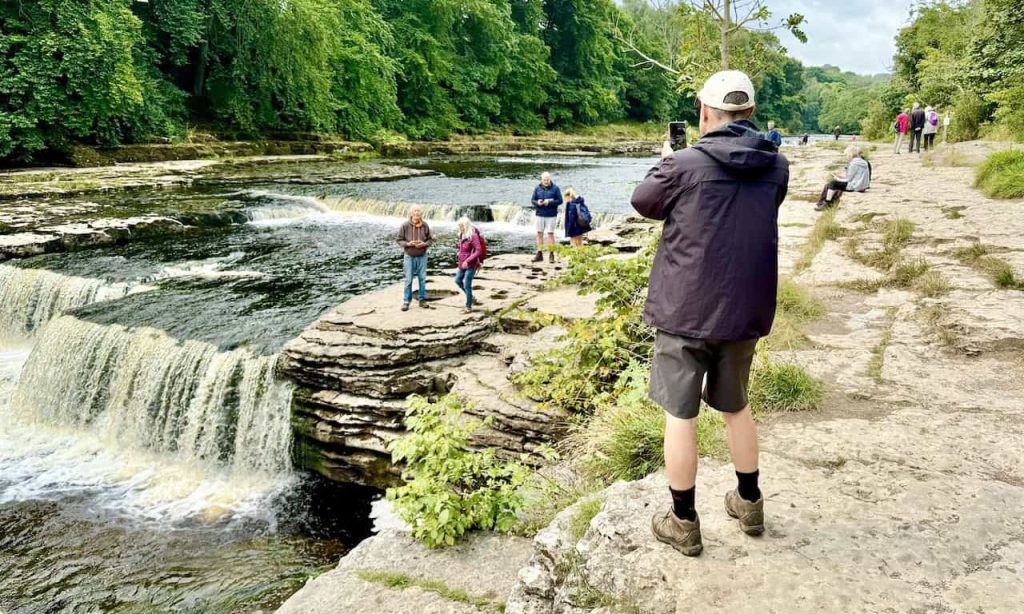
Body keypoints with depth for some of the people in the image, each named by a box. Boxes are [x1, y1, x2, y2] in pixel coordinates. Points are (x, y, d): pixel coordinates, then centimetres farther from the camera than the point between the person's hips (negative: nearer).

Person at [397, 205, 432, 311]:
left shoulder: (425, 225, -5)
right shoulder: (404, 225, -10)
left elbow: (430, 240, 2)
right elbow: (399, 240, -4)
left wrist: (424, 244, -18)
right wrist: (408, 244, -22)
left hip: (422, 256, 2)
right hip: (409, 256, -1)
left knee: (422, 278, 8)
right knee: (408, 280, 2)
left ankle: (422, 299, 20)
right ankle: (406, 301, 10)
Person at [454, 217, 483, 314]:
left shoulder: (473, 236, -20)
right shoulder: (462, 235, 5)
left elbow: (478, 251, -24)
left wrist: (467, 261, -26)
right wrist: (459, 258, 17)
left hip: (471, 265, -9)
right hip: (463, 264, 9)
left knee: (467, 285, -2)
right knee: (458, 280, 19)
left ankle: (468, 307, 12)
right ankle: (471, 297, 34)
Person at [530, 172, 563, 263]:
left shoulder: (555, 188, -1)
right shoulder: (537, 189, 6)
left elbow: (560, 201, -4)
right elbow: (532, 200, 8)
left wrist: (549, 202, -17)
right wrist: (537, 202, -14)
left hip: (551, 215, -3)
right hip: (539, 214, 3)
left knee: (550, 233, -2)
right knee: (539, 233, 3)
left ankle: (552, 255, 5)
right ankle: (539, 254, 8)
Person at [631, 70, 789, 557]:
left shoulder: (684, 165, -15)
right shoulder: (776, 167, 0)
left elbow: (642, 202, 3)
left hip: (685, 310, -5)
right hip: (745, 311, 5)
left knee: (680, 414, 7)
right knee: (735, 406, 22)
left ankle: (683, 523, 17)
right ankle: (750, 503, 35)